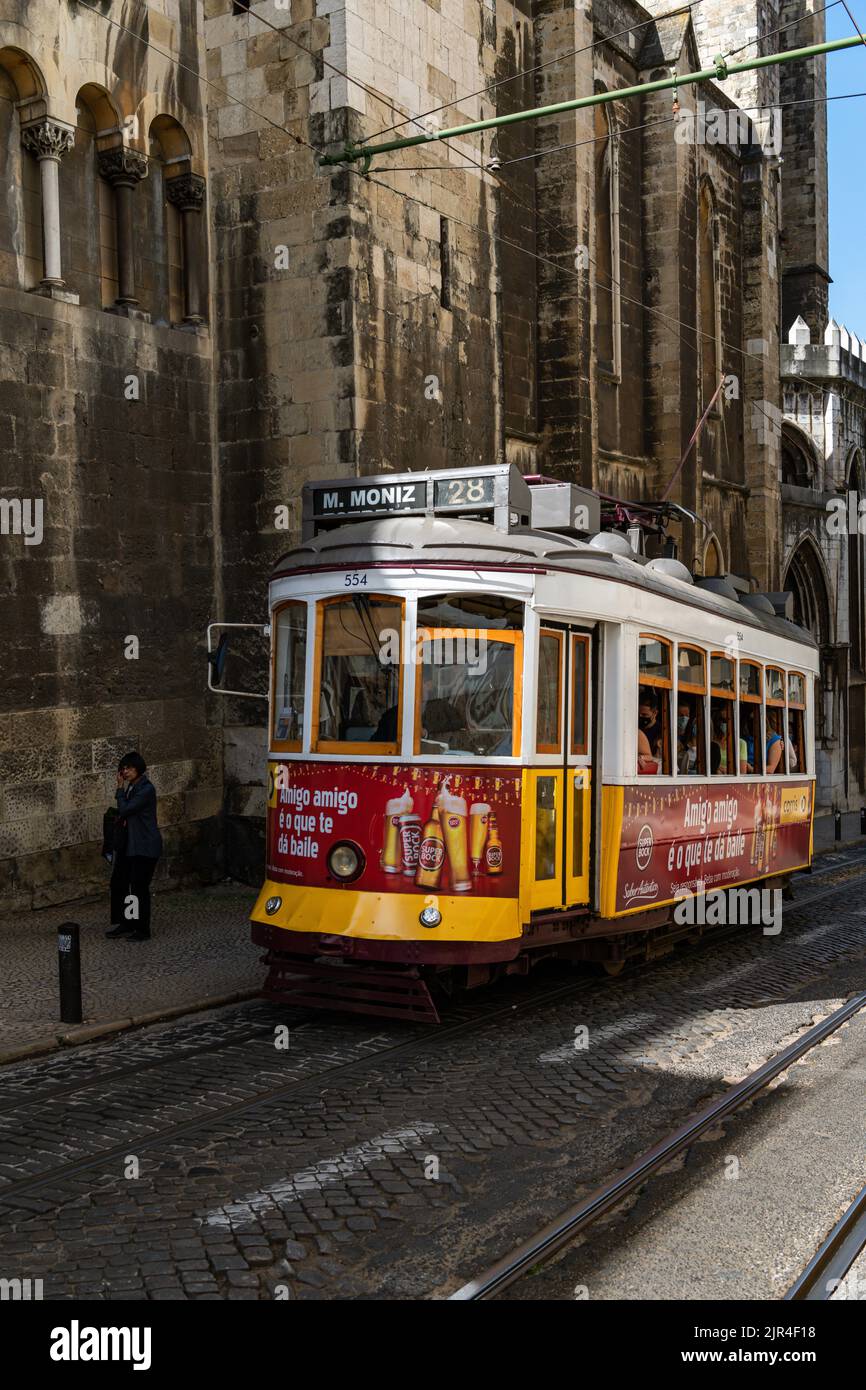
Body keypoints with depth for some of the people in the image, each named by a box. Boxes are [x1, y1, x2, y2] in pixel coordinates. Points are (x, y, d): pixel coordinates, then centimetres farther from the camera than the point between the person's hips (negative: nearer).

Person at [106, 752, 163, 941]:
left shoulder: (146, 789, -18)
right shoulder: (131, 786, 10)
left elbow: (124, 809, -21)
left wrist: (120, 788, -13)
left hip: (144, 846, -9)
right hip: (127, 844, 9)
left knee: (139, 887, -3)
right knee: (118, 883, 12)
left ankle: (143, 930, 8)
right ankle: (125, 924, 24)